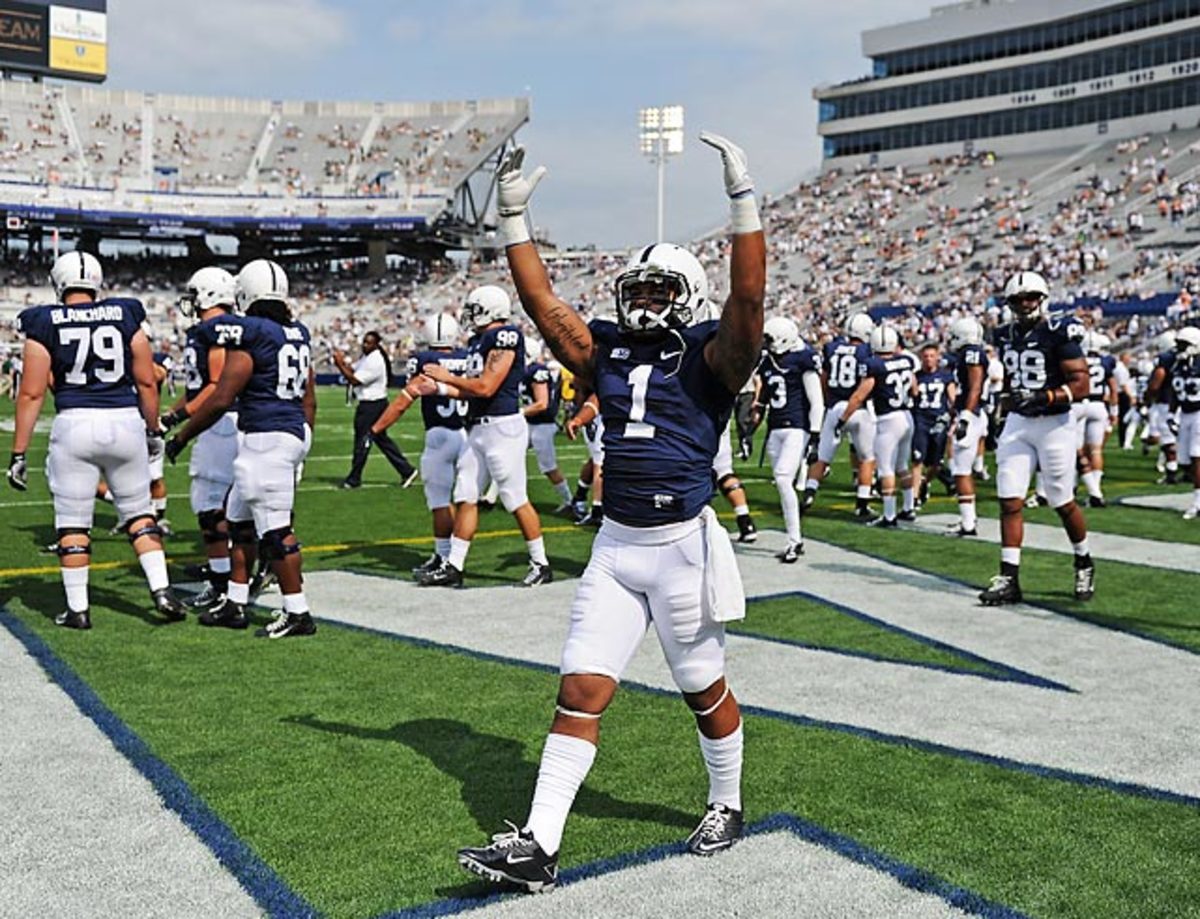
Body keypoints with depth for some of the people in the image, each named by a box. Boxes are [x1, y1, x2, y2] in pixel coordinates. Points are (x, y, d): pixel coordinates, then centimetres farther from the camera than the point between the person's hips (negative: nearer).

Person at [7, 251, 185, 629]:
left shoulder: (44, 325, 0)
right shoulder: (125, 317, 4)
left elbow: (31, 394, -2)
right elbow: (146, 383, 7)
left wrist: (18, 453, 3)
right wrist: (154, 430, 20)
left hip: (74, 425, -2)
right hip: (125, 421, 2)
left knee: (72, 522, 8)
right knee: (138, 511, 15)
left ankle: (78, 609, 13)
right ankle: (162, 590, 8)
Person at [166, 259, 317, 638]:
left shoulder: (248, 338, -13)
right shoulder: (298, 335, 12)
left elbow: (220, 400, -14)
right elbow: (309, 399, 16)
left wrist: (181, 437, -4)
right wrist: (302, 444, 26)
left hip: (265, 438, -9)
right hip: (295, 432, 9)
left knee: (275, 529, -5)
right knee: (241, 521, 17)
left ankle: (298, 614, 0)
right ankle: (235, 605, 25)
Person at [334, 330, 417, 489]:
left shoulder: (375, 362, -20)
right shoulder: (366, 357, 12)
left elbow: (354, 380, -20)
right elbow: (352, 370, 10)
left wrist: (340, 364, -16)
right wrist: (342, 362, -9)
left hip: (372, 405, -10)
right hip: (367, 404, 10)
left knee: (362, 442, 0)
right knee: (381, 439, 14)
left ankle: (354, 479, 11)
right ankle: (407, 470, 17)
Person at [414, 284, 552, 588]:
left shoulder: (505, 336, -14)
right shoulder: (478, 340, 14)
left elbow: (486, 388, -18)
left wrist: (447, 377, -7)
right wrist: (438, 389, 13)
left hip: (502, 427, -9)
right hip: (478, 428, 9)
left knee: (516, 500, 0)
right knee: (466, 498, 9)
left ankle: (541, 564, 13)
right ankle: (453, 566, 15)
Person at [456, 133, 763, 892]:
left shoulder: (711, 355, -5)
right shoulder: (608, 350, 9)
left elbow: (748, 296, -21)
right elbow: (542, 302, 7)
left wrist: (744, 199, -26)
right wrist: (514, 219, 3)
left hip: (684, 544, -5)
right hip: (615, 545, 5)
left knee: (705, 689, 12)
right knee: (581, 692, 1)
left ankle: (727, 807, 36)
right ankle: (539, 845, 4)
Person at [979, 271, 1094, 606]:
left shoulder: (1058, 333, -10)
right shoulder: (1007, 337, 8)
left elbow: (1081, 384, -14)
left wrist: (1045, 398, -26)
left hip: (1054, 424, -5)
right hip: (1017, 423, 5)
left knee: (1063, 503, 6)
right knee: (1009, 501, -3)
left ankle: (1084, 565, 30)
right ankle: (1009, 578, 0)